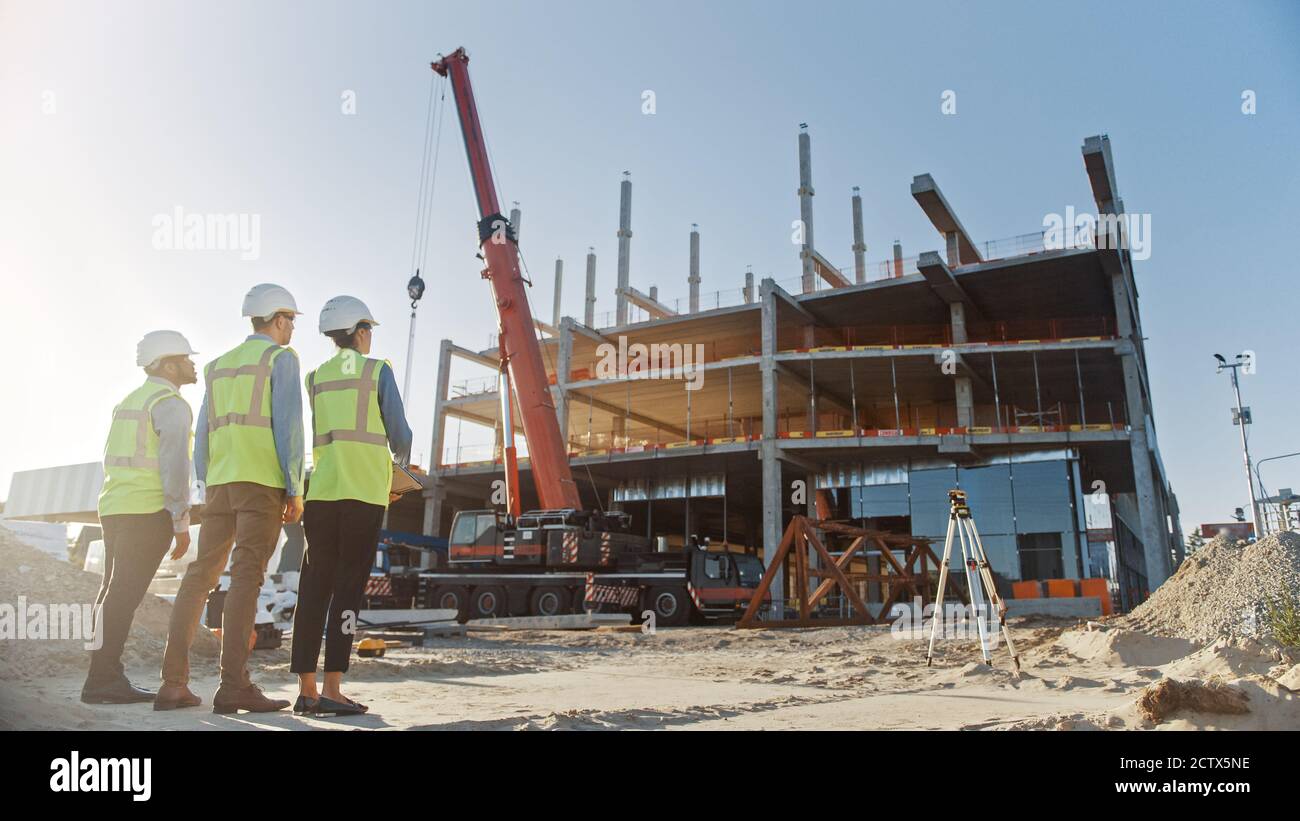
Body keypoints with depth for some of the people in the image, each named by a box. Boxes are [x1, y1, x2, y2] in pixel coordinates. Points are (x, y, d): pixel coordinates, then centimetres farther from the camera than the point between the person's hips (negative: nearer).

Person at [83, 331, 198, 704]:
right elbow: (173, 463, -17)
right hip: (149, 510, -9)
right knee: (123, 595, -8)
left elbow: (113, 460, 21)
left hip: (114, 506, 9)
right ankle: (102, 679, -5)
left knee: (114, 594, 11)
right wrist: (181, 522, -15)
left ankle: (107, 677, 15)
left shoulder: (129, 401, 20)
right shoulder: (171, 403, -8)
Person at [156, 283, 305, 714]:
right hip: (262, 481, -7)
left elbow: (203, 432, 19)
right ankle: (234, 685, -13)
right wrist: (295, 489, -7)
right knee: (246, 577, -11)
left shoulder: (220, 364, 23)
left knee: (200, 574, 7)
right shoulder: (281, 357, 2)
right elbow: (287, 424, -9)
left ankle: (173, 683, 7)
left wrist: (206, 488, 22)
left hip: (220, 482, 7)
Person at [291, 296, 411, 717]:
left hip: (321, 492, 4)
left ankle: (306, 689, 7)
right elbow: (400, 434, 1)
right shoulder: (377, 371, 2)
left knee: (314, 587, 6)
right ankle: (331, 689, -5)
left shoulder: (314, 378, 15)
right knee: (348, 588, -3)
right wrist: (401, 461, 22)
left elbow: (303, 437, 15)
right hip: (365, 492, -4)